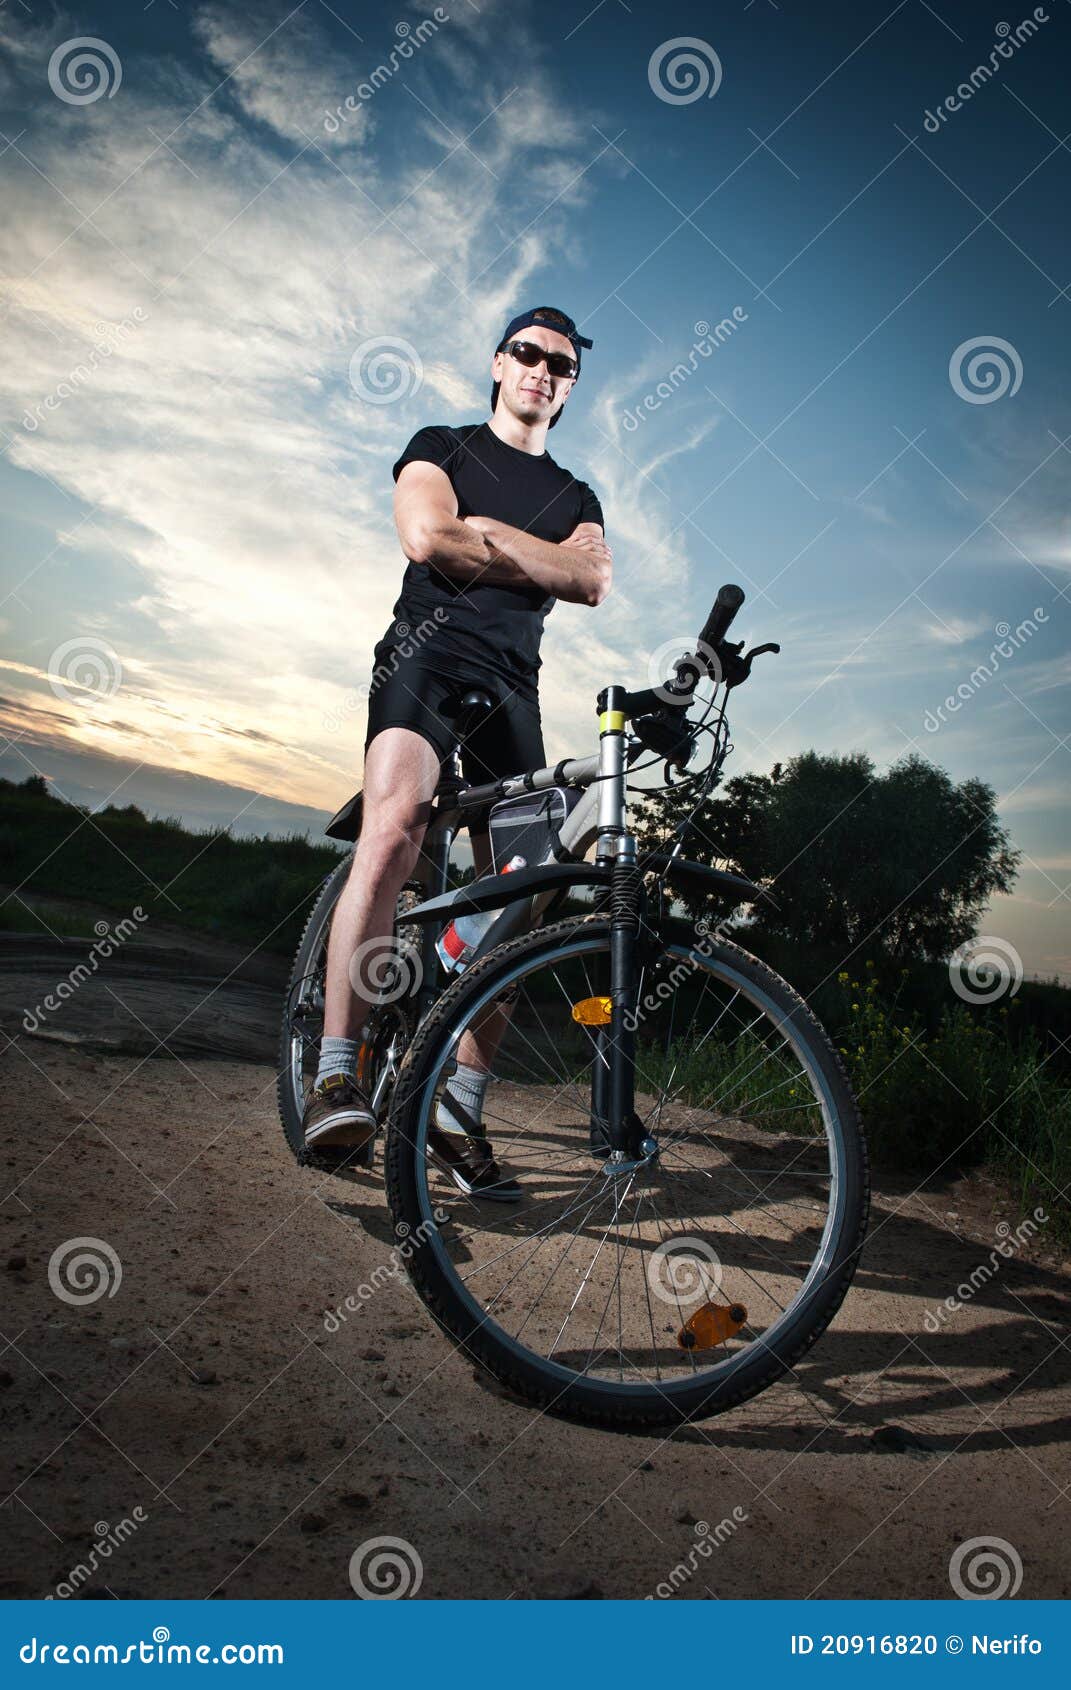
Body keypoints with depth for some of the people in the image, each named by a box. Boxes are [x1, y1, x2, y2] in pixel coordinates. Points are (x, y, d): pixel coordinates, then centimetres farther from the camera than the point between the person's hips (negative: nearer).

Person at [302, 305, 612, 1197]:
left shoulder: (576, 497, 25)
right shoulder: (442, 447, 16)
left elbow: (592, 580, 5)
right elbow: (429, 536, -5)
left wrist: (488, 537, -2)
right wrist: (543, 558, 3)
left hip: (512, 686, 4)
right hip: (427, 653, -4)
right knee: (394, 825, -32)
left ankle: (459, 1106, 0)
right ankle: (337, 1073, -33)